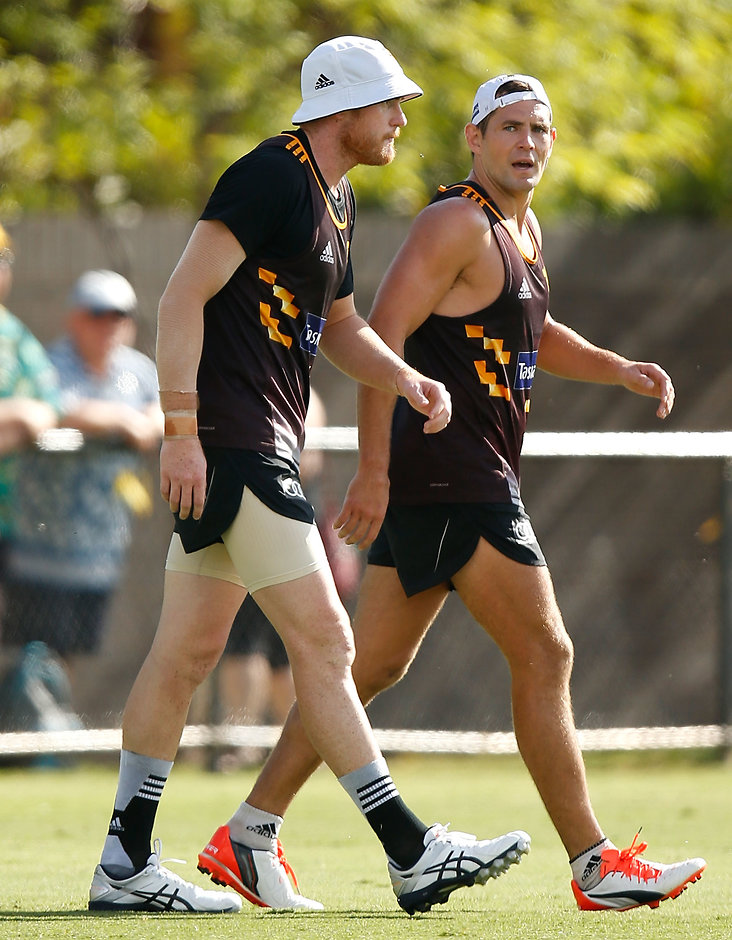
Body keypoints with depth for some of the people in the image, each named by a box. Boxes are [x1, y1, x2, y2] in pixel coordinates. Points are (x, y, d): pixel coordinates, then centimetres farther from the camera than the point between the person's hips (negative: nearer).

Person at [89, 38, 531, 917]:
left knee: (186, 651, 10)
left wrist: (407, 379, 11)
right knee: (322, 642, -9)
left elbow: (340, 327, 29)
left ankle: (125, 862, 13)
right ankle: (411, 853, -7)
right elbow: (183, 297, -18)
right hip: (233, 442, -10)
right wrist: (182, 429, -23)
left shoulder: (335, 197, 18)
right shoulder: (271, 176, -13)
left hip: (266, 443, 10)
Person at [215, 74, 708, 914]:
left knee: (373, 664, 10)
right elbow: (382, 333, -19)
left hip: (461, 481, 10)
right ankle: (594, 865, -3)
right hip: (451, 476, -10)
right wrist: (374, 471, -24)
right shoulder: (458, 222, -12)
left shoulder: (523, 227, 18)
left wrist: (619, 370, 20)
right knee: (544, 656, -7)